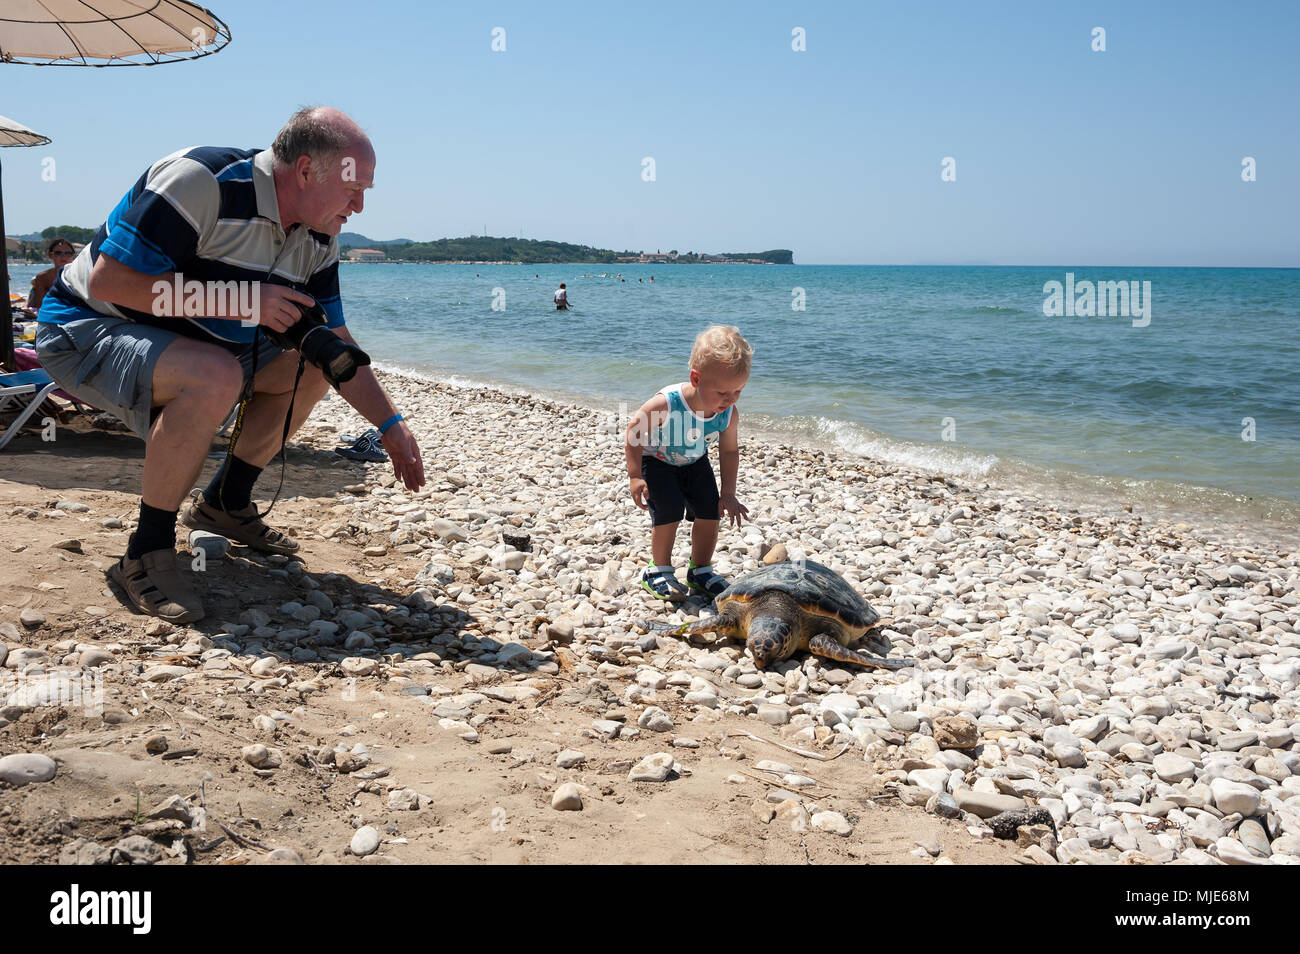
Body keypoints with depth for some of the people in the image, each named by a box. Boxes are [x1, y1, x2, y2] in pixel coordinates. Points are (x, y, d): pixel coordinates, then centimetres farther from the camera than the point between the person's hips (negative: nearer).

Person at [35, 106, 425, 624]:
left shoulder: (316, 240, -1)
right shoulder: (198, 181, -27)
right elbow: (108, 280, -30)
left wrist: (391, 425, 3)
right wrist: (243, 301, -29)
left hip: (186, 342, 8)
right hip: (86, 329, -8)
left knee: (307, 367, 2)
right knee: (214, 375, -36)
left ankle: (225, 502, 15)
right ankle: (147, 553, -20)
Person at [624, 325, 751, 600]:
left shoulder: (729, 415, -24)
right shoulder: (665, 404, -38)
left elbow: (729, 451, -6)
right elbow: (634, 431, -22)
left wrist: (728, 494, -7)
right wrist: (635, 476, -24)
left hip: (694, 462, 5)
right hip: (656, 460, -4)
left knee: (710, 510, -4)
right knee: (669, 510, -19)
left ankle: (700, 570, 17)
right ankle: (659, 570, 3)